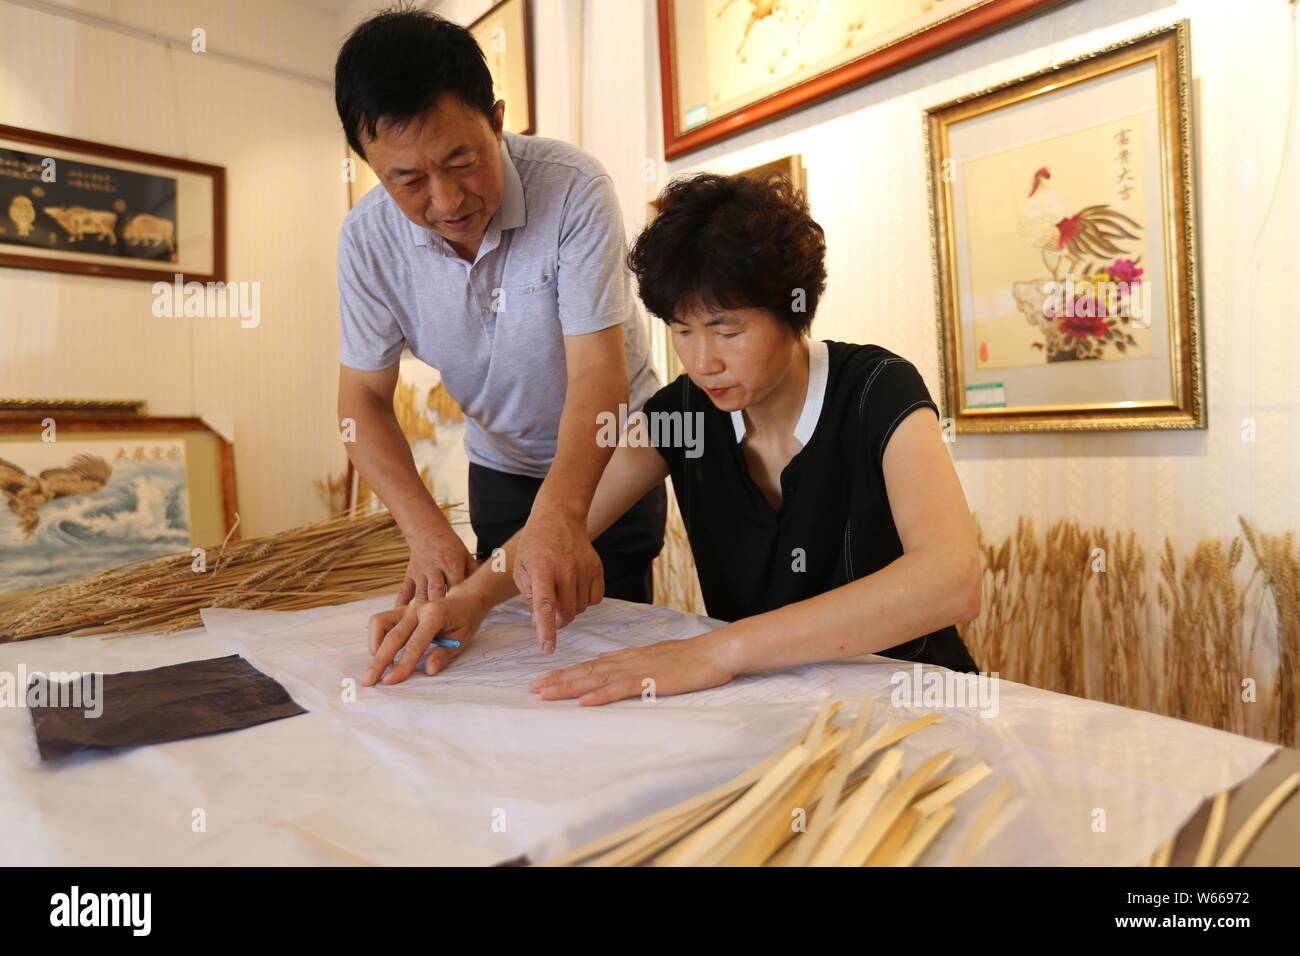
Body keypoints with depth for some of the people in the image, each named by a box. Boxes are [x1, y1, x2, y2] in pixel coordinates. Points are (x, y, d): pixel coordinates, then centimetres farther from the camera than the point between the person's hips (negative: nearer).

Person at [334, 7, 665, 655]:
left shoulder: (574, 188, -27)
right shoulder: (367, 239, -16)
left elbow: (597, 369, -33)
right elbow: (363, 397, -12)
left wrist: (559, 513, -50)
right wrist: (427, 532, -29)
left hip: (610, 456, -3)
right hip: (499, 465, 3)